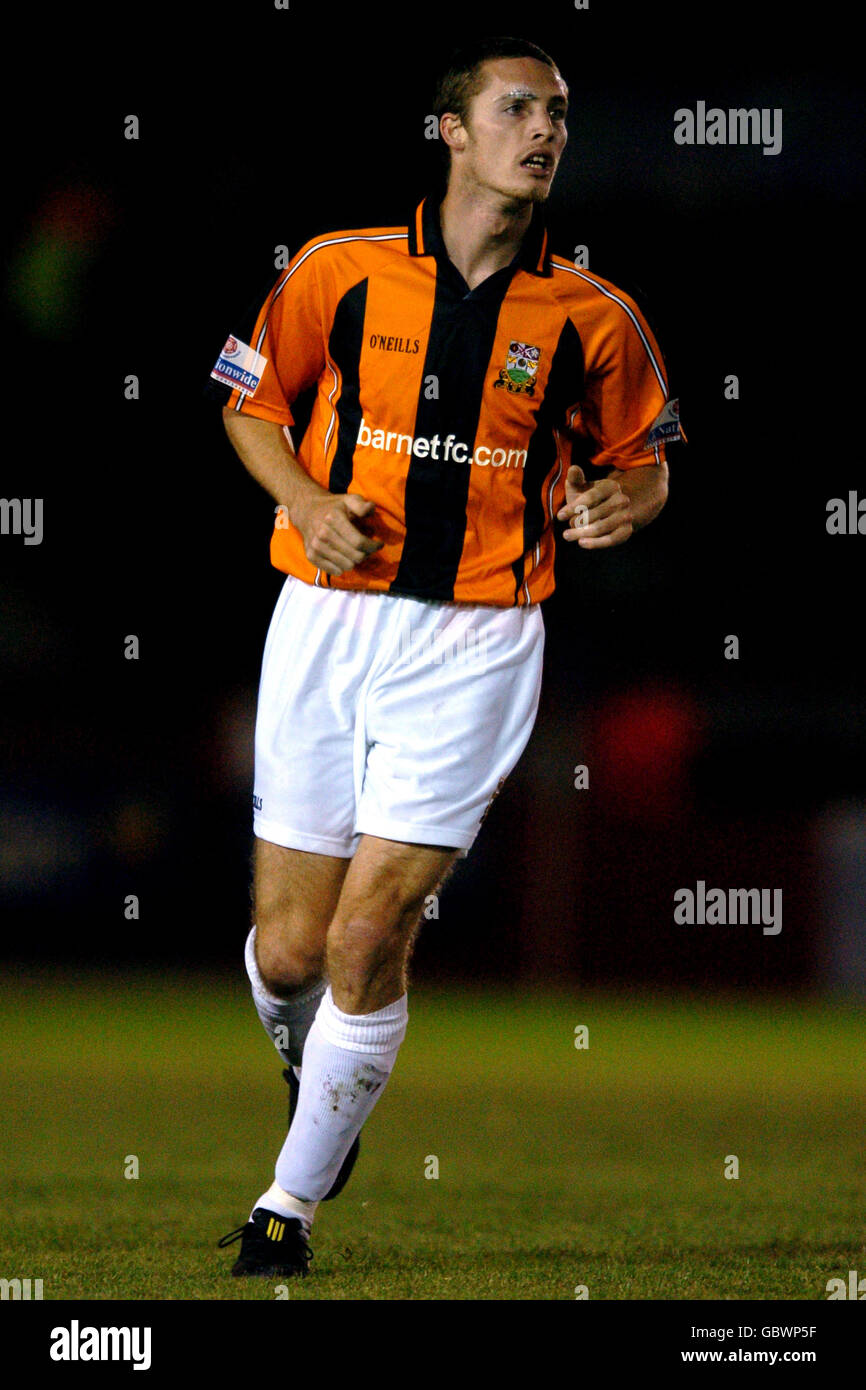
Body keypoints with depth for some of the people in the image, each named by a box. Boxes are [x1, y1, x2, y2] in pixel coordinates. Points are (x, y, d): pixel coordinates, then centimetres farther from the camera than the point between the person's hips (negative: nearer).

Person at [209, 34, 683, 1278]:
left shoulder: (592, 317, 0)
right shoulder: (339, 272, -1)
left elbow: (644, 457, 13)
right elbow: (251, 398, 12)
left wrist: (623, 502, -11)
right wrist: (304, 498, -6)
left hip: (475, 645, -1)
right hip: (327, 617, 1)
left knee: (368, 939, -10)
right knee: (289, 951, 3)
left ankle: (291, 1205, 6)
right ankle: (310, 1066, 40)